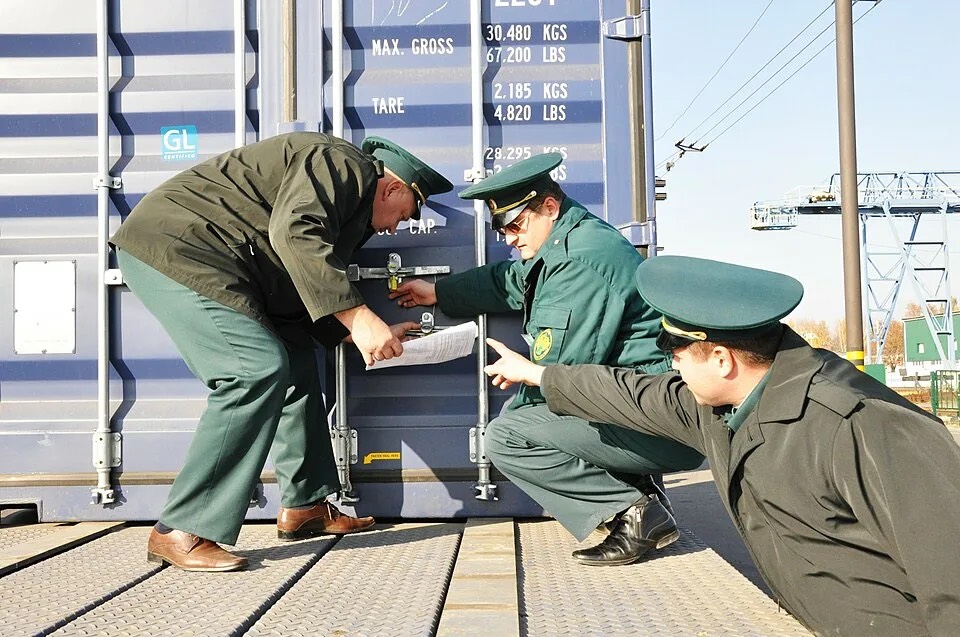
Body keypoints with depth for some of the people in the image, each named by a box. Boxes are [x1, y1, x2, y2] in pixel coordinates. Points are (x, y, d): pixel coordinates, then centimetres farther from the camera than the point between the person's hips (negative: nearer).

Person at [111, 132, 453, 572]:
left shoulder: (349, 206, 21)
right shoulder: (344, 165, -9)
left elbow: (307, 300, 18)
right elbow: (293, 233, -28)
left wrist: (372, 334, 13)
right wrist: (356, 316, -30)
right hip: (175, 245, -11)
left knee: (295, 359, 12)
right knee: (258, 368, -21)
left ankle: (305, 507, 17)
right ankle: (179, 533, -17)